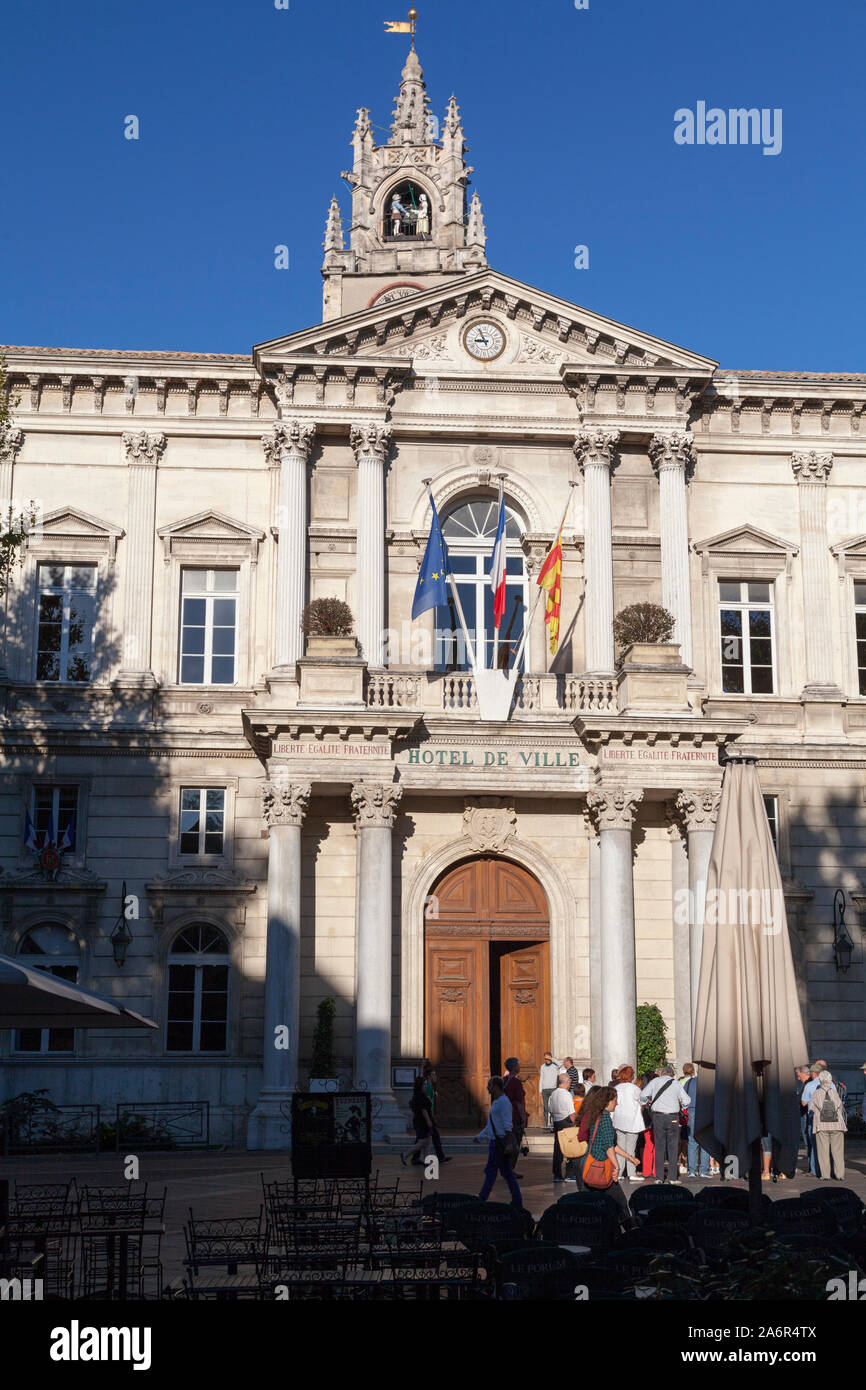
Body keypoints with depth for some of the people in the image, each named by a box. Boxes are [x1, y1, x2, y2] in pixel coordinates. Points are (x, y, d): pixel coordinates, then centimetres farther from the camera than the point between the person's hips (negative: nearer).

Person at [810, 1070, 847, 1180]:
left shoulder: (817, 1094, -1)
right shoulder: (835, 1093, 1)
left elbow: (811, 1109, 1)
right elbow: (841, 1108, 7)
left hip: (821, 1125, -1)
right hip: (836, 1125, 1)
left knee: (823, 1150, 4)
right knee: (837, 1150, 7)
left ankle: (825, 1175, 1)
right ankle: (840, 1175, 4)